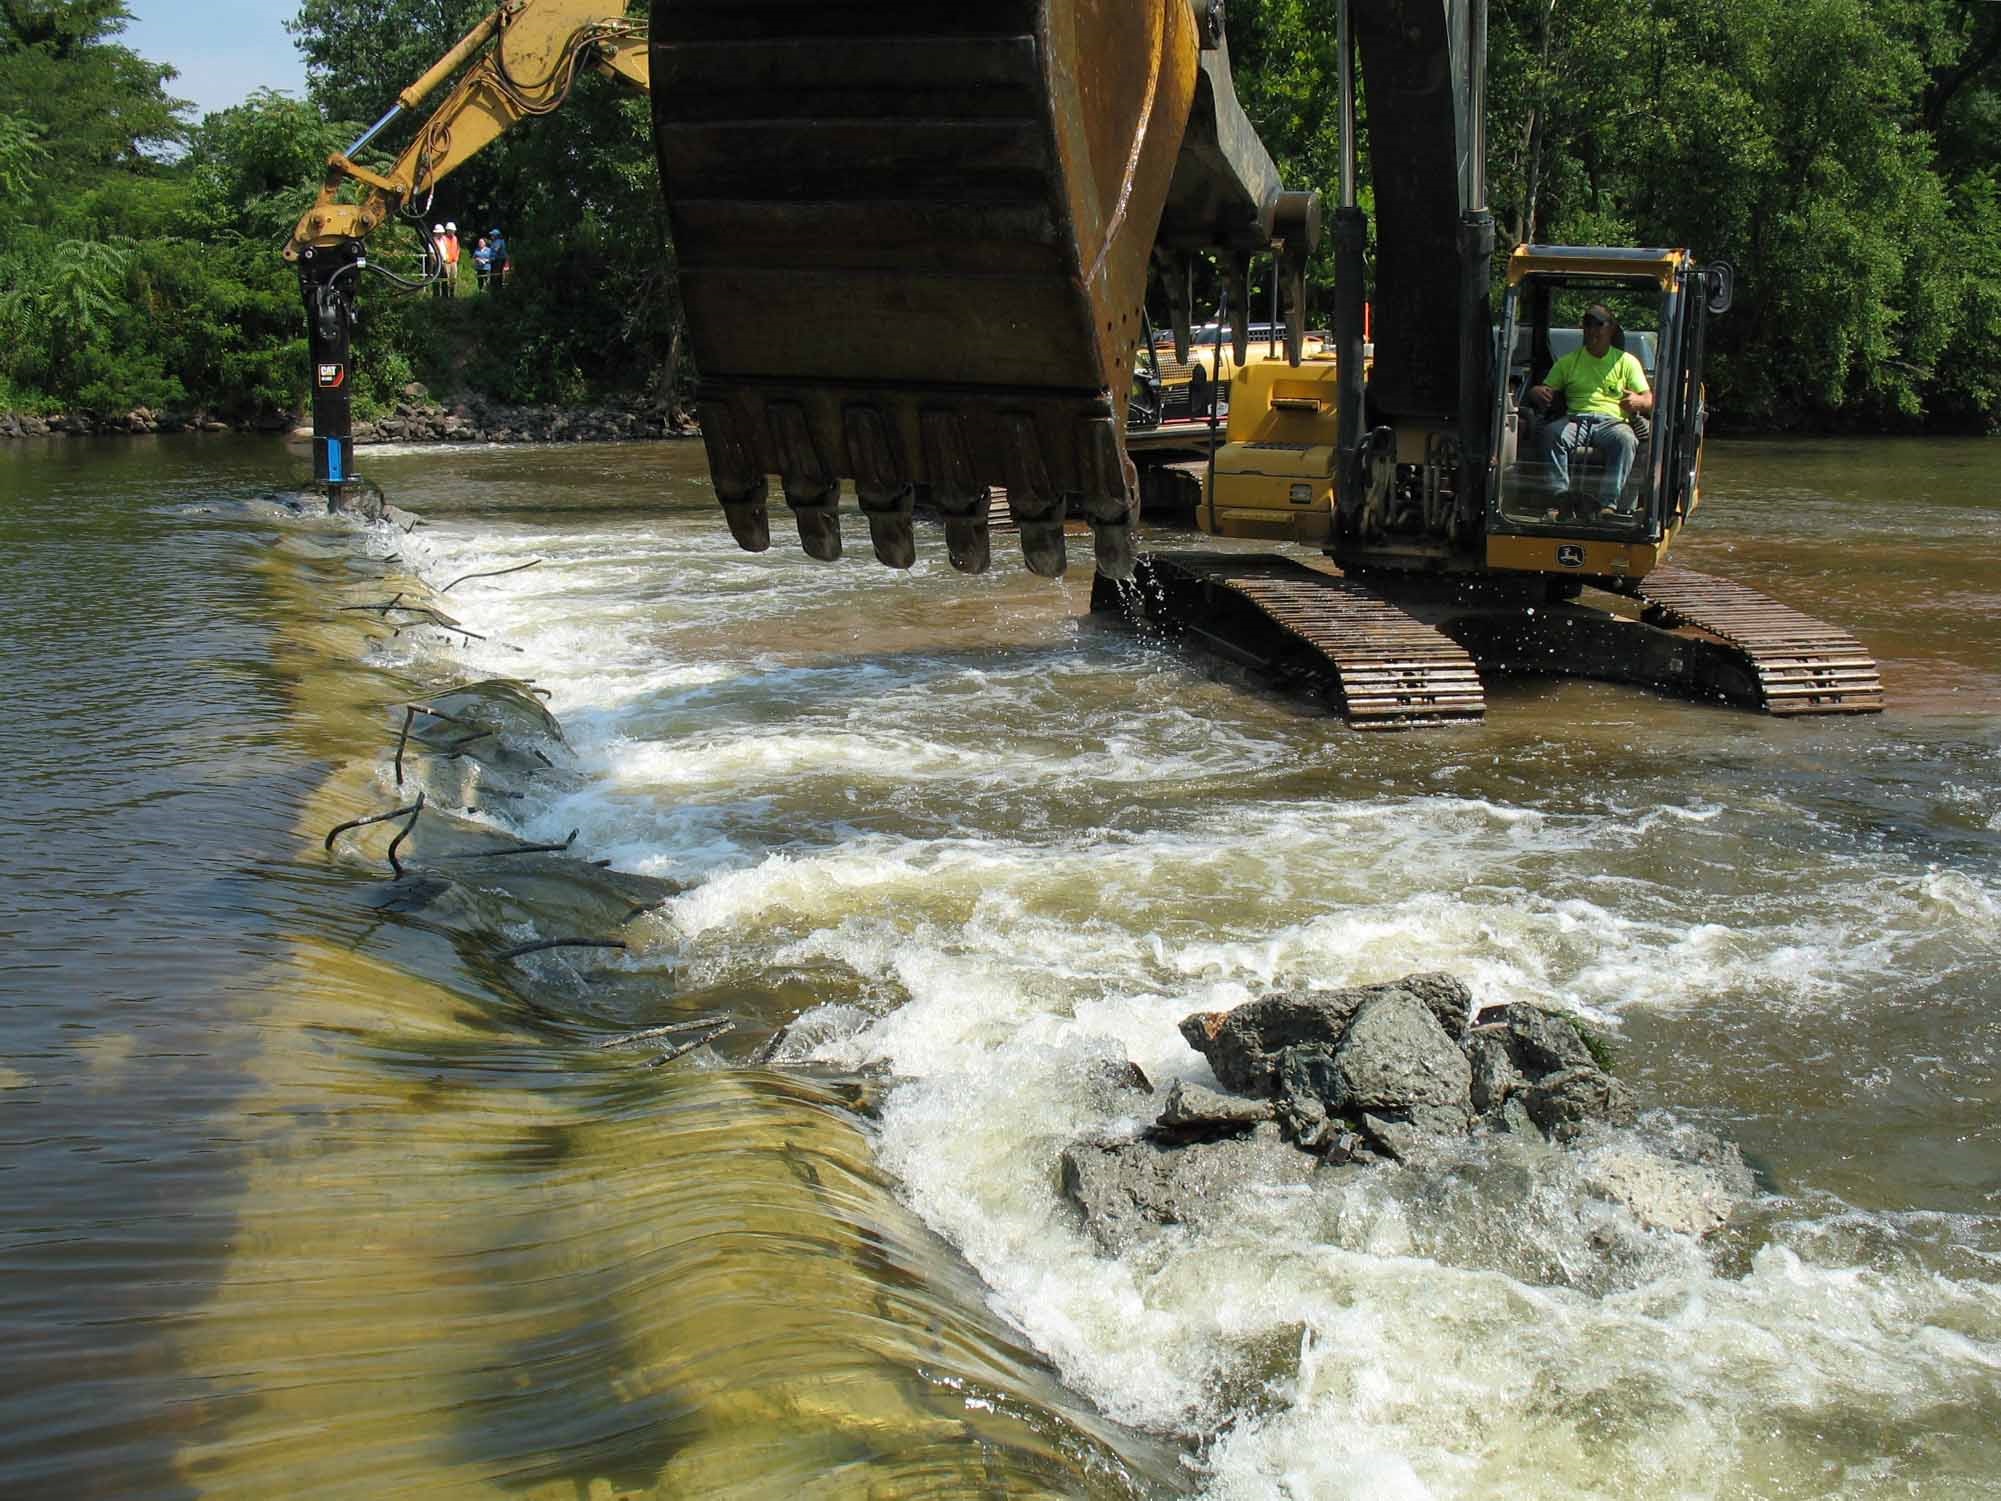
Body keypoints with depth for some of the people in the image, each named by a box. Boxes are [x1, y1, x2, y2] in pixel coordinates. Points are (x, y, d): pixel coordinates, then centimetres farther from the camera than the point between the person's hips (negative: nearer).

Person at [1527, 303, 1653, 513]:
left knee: (1625, 439, -37)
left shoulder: (1627, 362, 16)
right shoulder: (1568, 362, 22)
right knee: (1551, 433, -33)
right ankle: (1559, 498, -39)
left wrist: (1638, 401, -16)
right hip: (1575, 420, 1)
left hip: (1612, 421, -1)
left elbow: (1649, 400, 10)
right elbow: (1547, 391, 19)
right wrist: (1536, 392, -9)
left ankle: (1610, 503, -43)